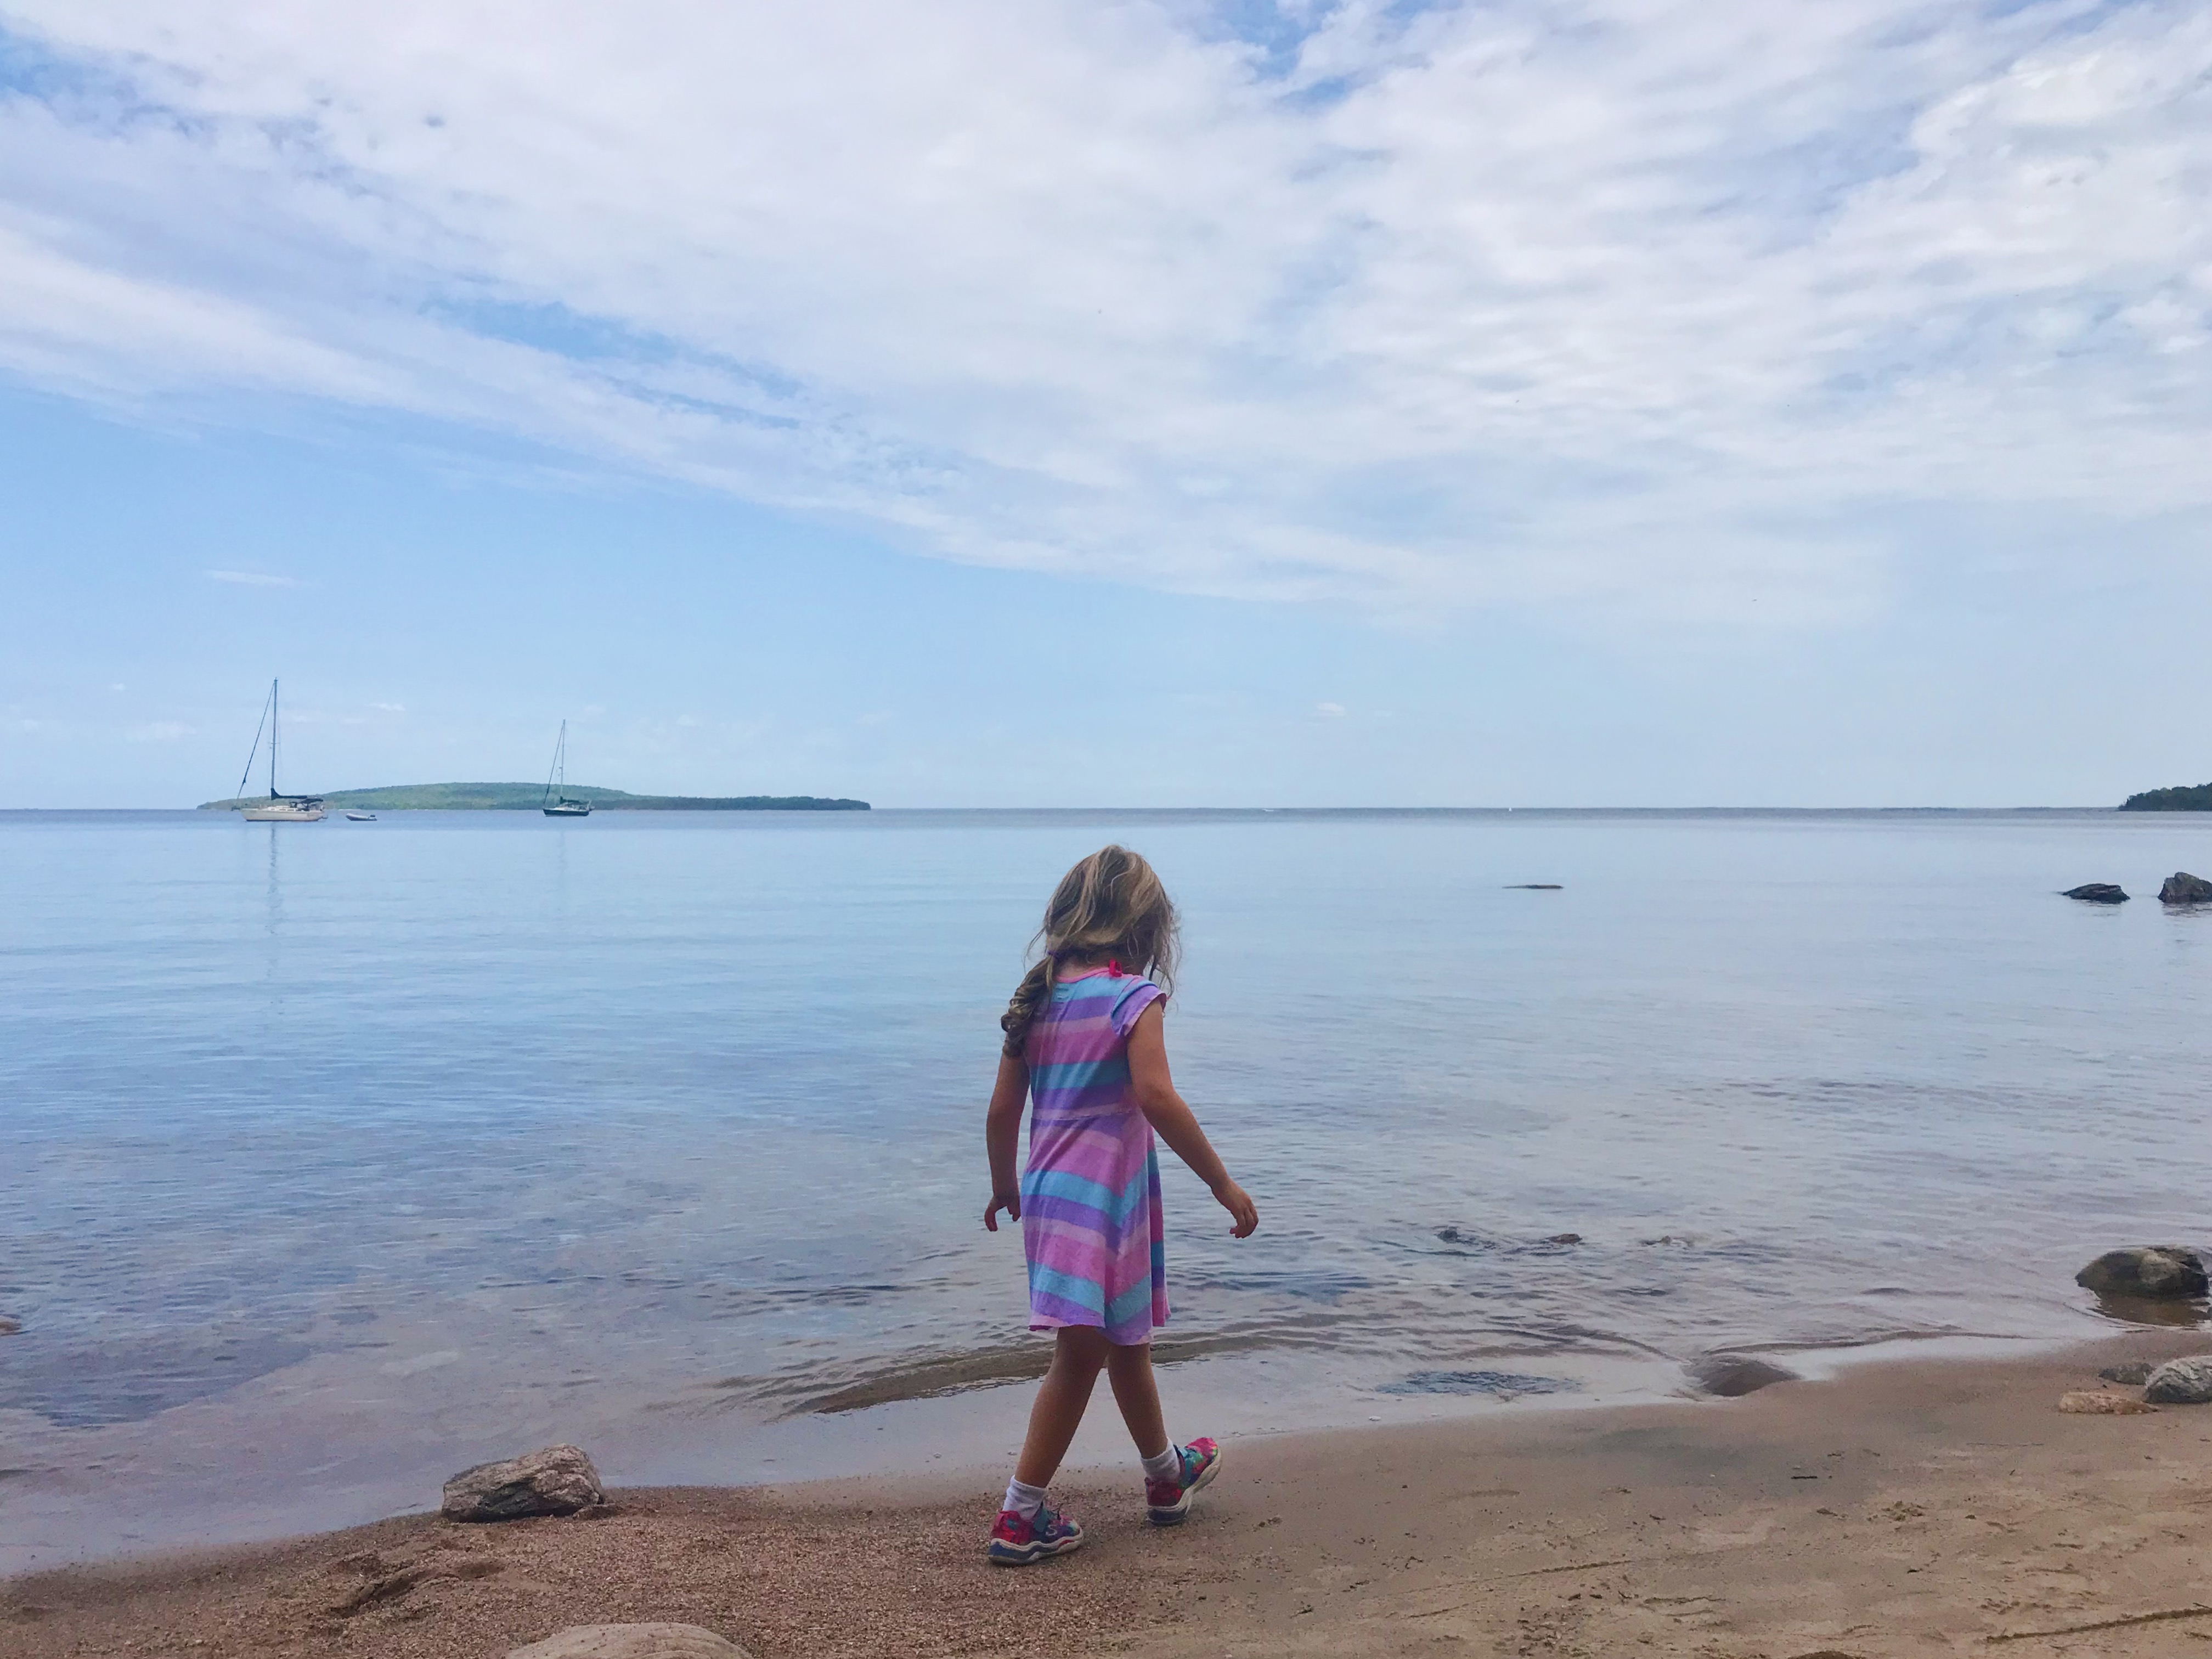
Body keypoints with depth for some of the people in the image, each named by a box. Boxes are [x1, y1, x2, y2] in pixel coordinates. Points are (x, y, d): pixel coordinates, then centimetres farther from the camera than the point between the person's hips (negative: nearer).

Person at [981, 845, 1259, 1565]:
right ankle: (1019, 1516, 14)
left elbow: (1002, 1109, 8)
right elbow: (1157, 1098, -23)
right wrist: (1223, 1183, -17)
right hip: (1103, 1196, -7)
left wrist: (1005, 1188, 23)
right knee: (1082, 1355, 5)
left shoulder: (1037, 999, 7)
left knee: (1126, 1341, 20)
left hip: (1047, 1190, 7)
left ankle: (1167, 1475, 35)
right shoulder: (1132, 995, -11)